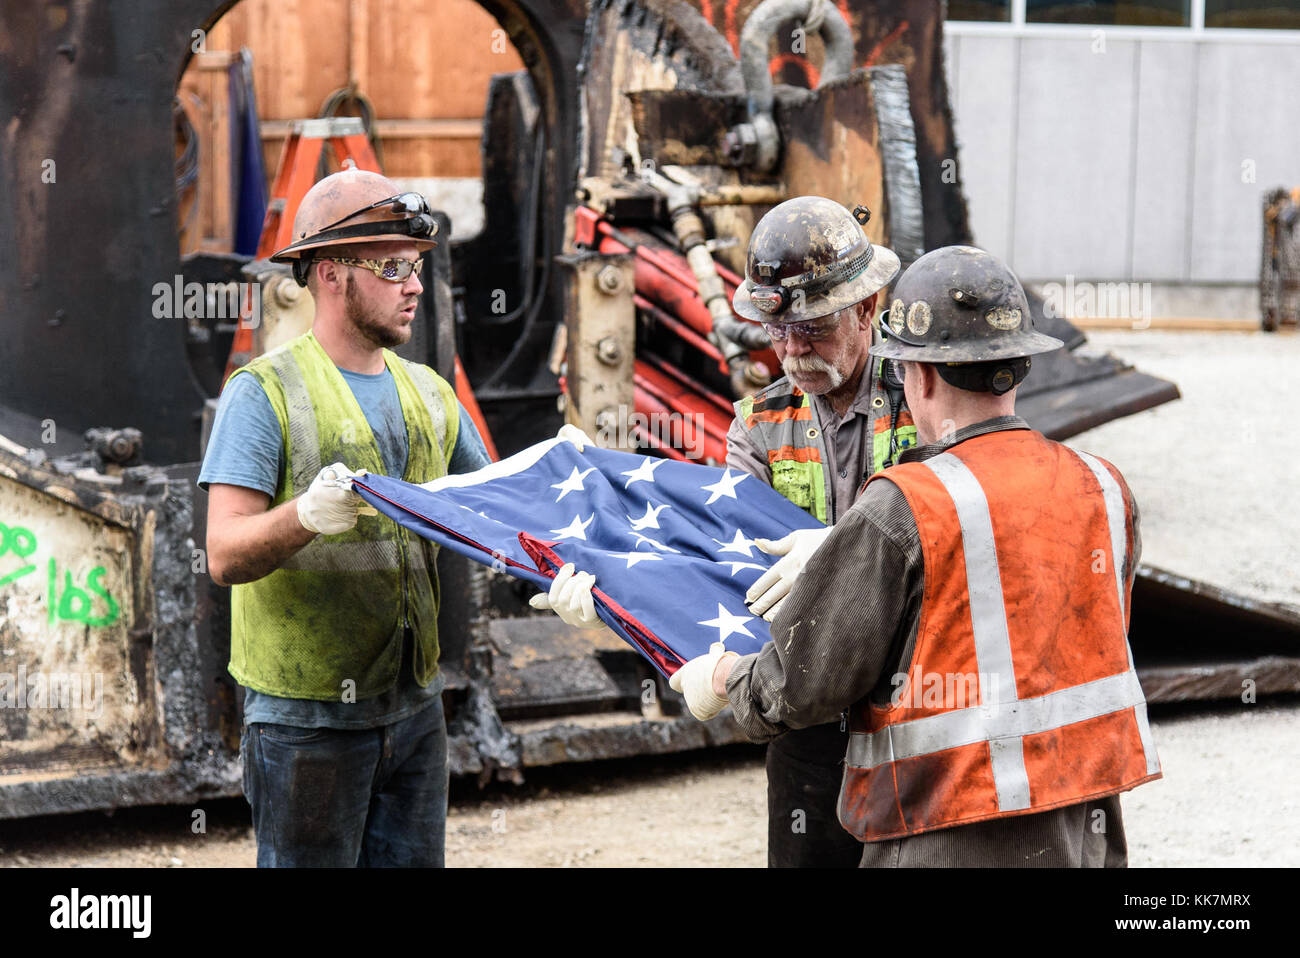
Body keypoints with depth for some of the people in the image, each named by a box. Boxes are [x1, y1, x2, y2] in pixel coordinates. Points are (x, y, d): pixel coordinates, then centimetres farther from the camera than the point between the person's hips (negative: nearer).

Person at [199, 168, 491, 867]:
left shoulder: (428, 394, 13)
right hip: (306, 712, -6)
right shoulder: (265, 390, -8)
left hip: (414, 705, 6)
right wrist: (307, 515, -36)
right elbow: (226, 555, -17)